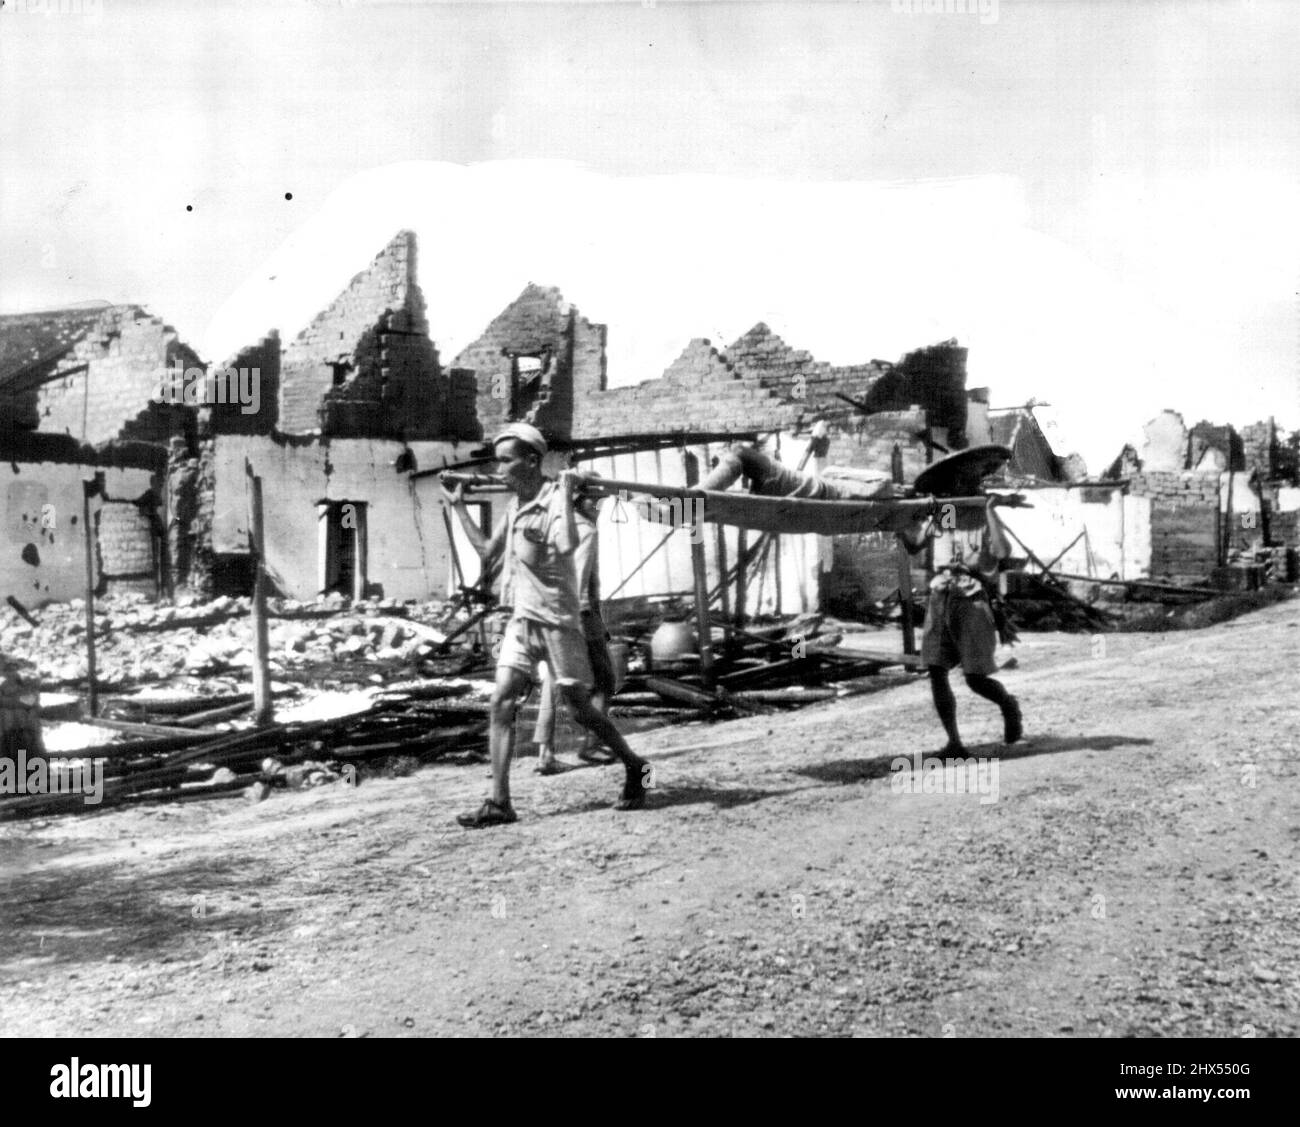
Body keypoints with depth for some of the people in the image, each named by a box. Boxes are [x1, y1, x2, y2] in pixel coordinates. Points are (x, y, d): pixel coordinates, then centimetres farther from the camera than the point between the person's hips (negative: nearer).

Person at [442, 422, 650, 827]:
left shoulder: (554, 498, -15)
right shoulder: (515, 505, 10)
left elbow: (567, 544, -36)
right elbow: (487, 550, 21)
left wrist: (566, 492, -29)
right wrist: (459, 507, 22)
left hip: (557, 619, -7)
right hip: (522, 619, 7)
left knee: (580, 709, 4)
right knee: (501, 704, -5)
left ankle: (634, 767, 27)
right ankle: (499, 803, -4)